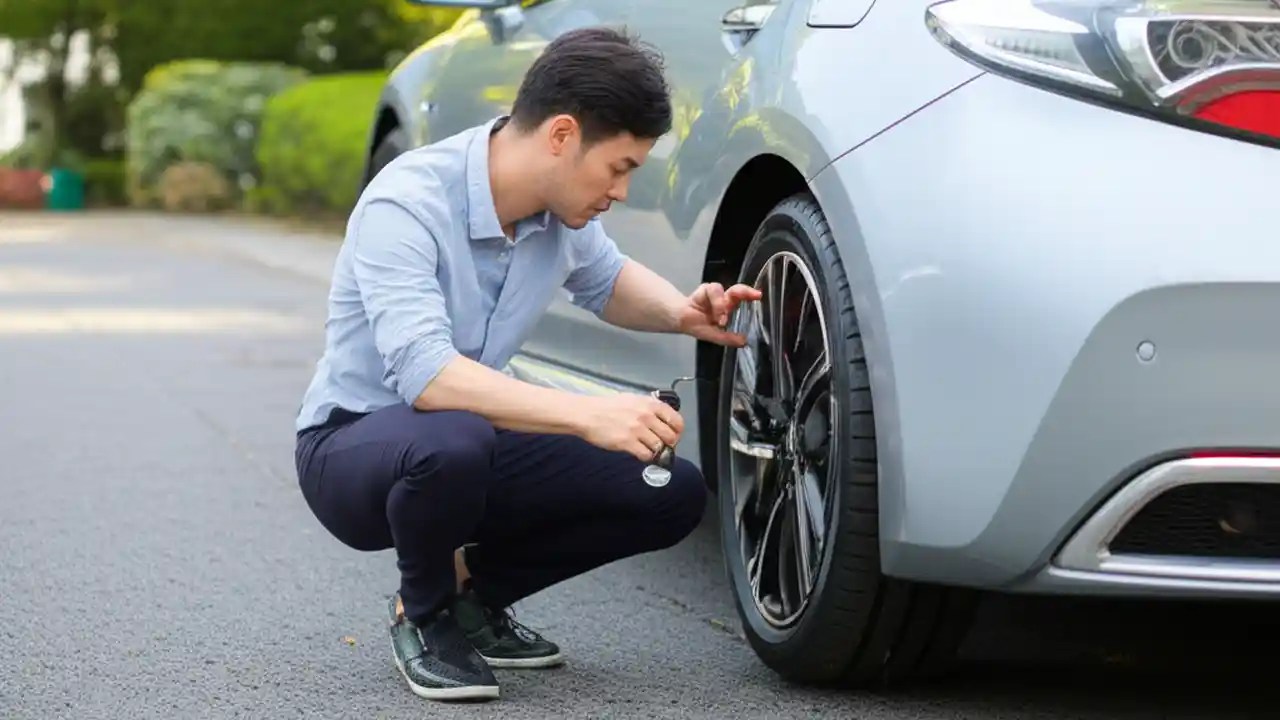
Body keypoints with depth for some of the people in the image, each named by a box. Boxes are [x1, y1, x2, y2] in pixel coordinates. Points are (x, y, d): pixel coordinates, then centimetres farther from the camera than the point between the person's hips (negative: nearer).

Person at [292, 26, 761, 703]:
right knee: (452, 443, -41)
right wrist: (588, 414, -49)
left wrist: (680, 312, -6)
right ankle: (423, 616, -9)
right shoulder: (405, 204, -28)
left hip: (472, 444, 7)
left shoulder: (562, 206, -6)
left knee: (673, 493, -8)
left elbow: (607, 280, 16)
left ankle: (472, 592, 11)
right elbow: (425, 374, -40)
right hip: (352, 444, -7)